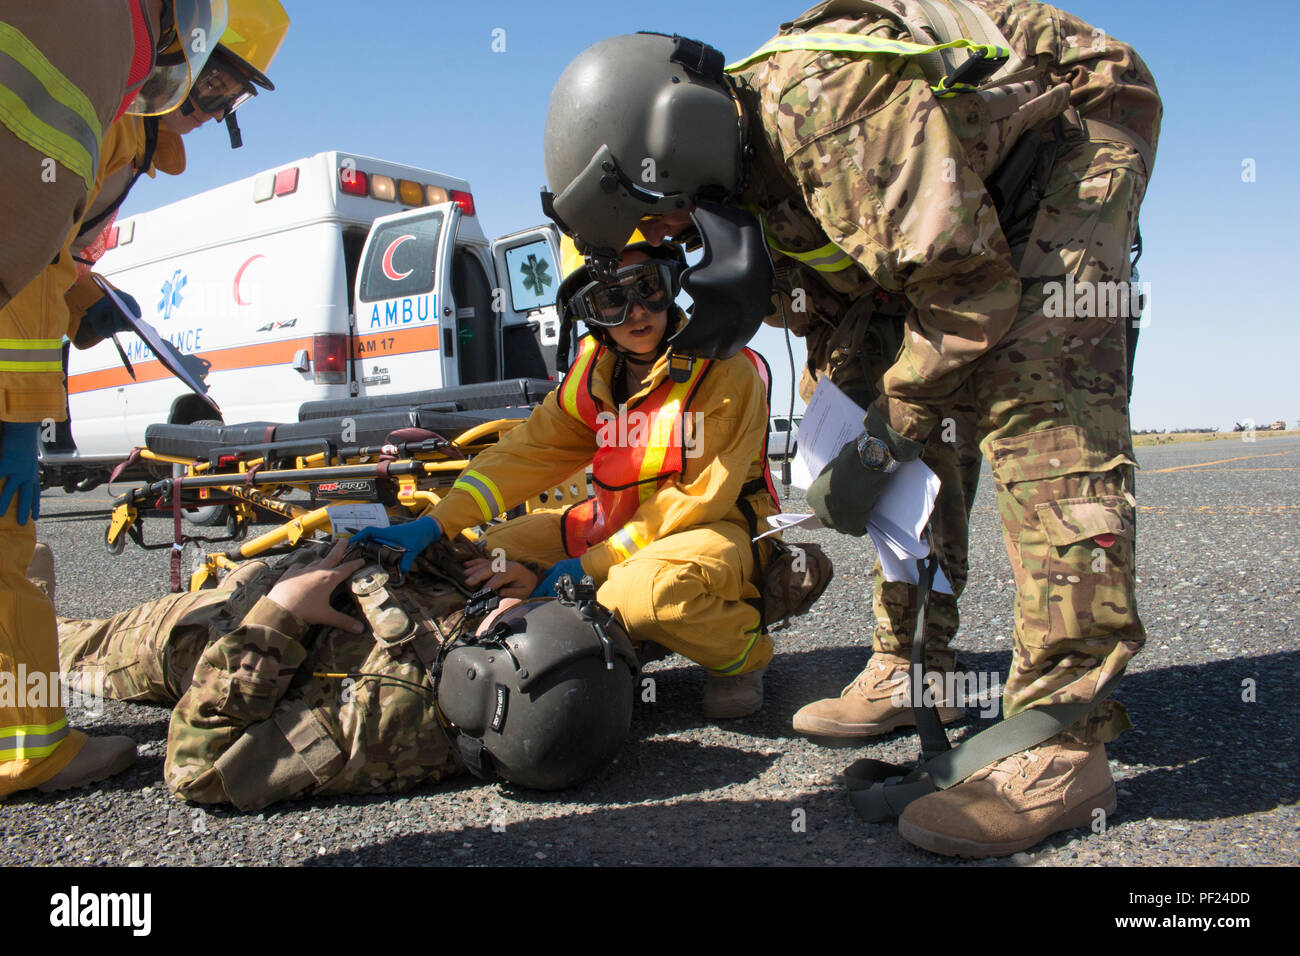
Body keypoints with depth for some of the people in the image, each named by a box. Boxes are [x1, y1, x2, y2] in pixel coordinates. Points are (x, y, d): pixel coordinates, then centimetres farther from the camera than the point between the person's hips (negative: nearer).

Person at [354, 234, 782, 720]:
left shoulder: (725, 371, -19)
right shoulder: (593, 372, 0)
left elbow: (698, 498, -22)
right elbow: (530, 452, -3)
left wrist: (584, 569, -24)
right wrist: (434, 526, -16)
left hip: (719, 526, -6)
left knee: (640, 590, -38)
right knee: (501, 549, -2)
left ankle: (742, 649, -7)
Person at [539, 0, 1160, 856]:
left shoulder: (824, 98, -34)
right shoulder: (747, 155, -5)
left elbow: (968, 283, -33)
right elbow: (834, 285, 6)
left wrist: (888, 435, -24)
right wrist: (835, 439, -3)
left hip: (1075, 131, -9)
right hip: (977, 190, 9)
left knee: (1035, 403, -27)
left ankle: (1063, 742, -28)